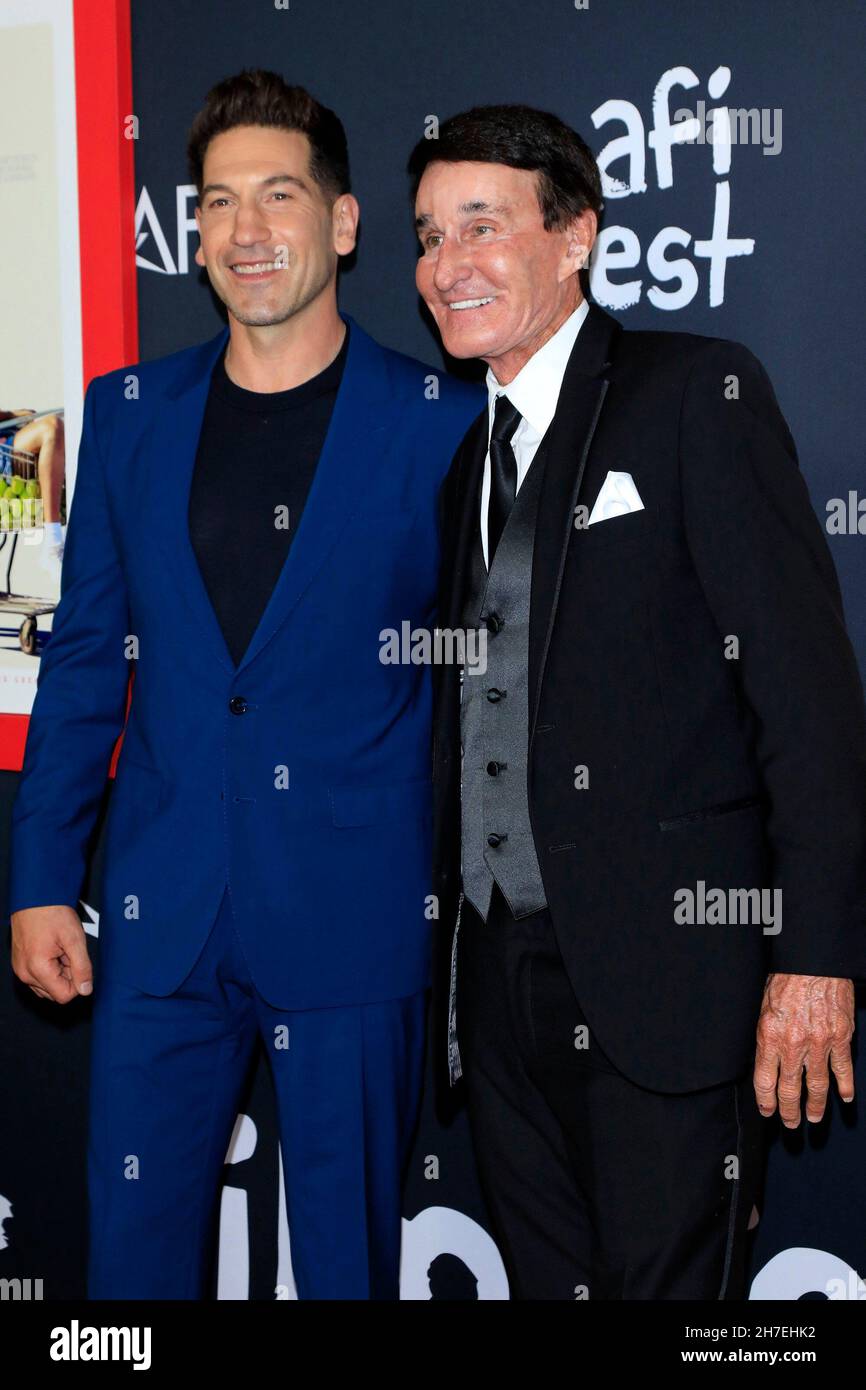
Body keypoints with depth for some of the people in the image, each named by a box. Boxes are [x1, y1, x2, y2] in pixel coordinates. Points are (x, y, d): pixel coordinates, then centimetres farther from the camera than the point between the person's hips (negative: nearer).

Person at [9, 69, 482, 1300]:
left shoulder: (440, 423, -3)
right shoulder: (130, 411, 8)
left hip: (356, 918, -3)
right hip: (164, 916, 3)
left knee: (347, 1255, 9)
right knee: (134, 1244, 10)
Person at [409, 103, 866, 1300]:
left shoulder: (699, 393, -4)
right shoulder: (470, 453, 17)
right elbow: (471, 718, 15)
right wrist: (449, 953, 9)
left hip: (666, 970, -6)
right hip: (502, 975, 7)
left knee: (668, 1280, -1)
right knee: (547, 1277, 13)